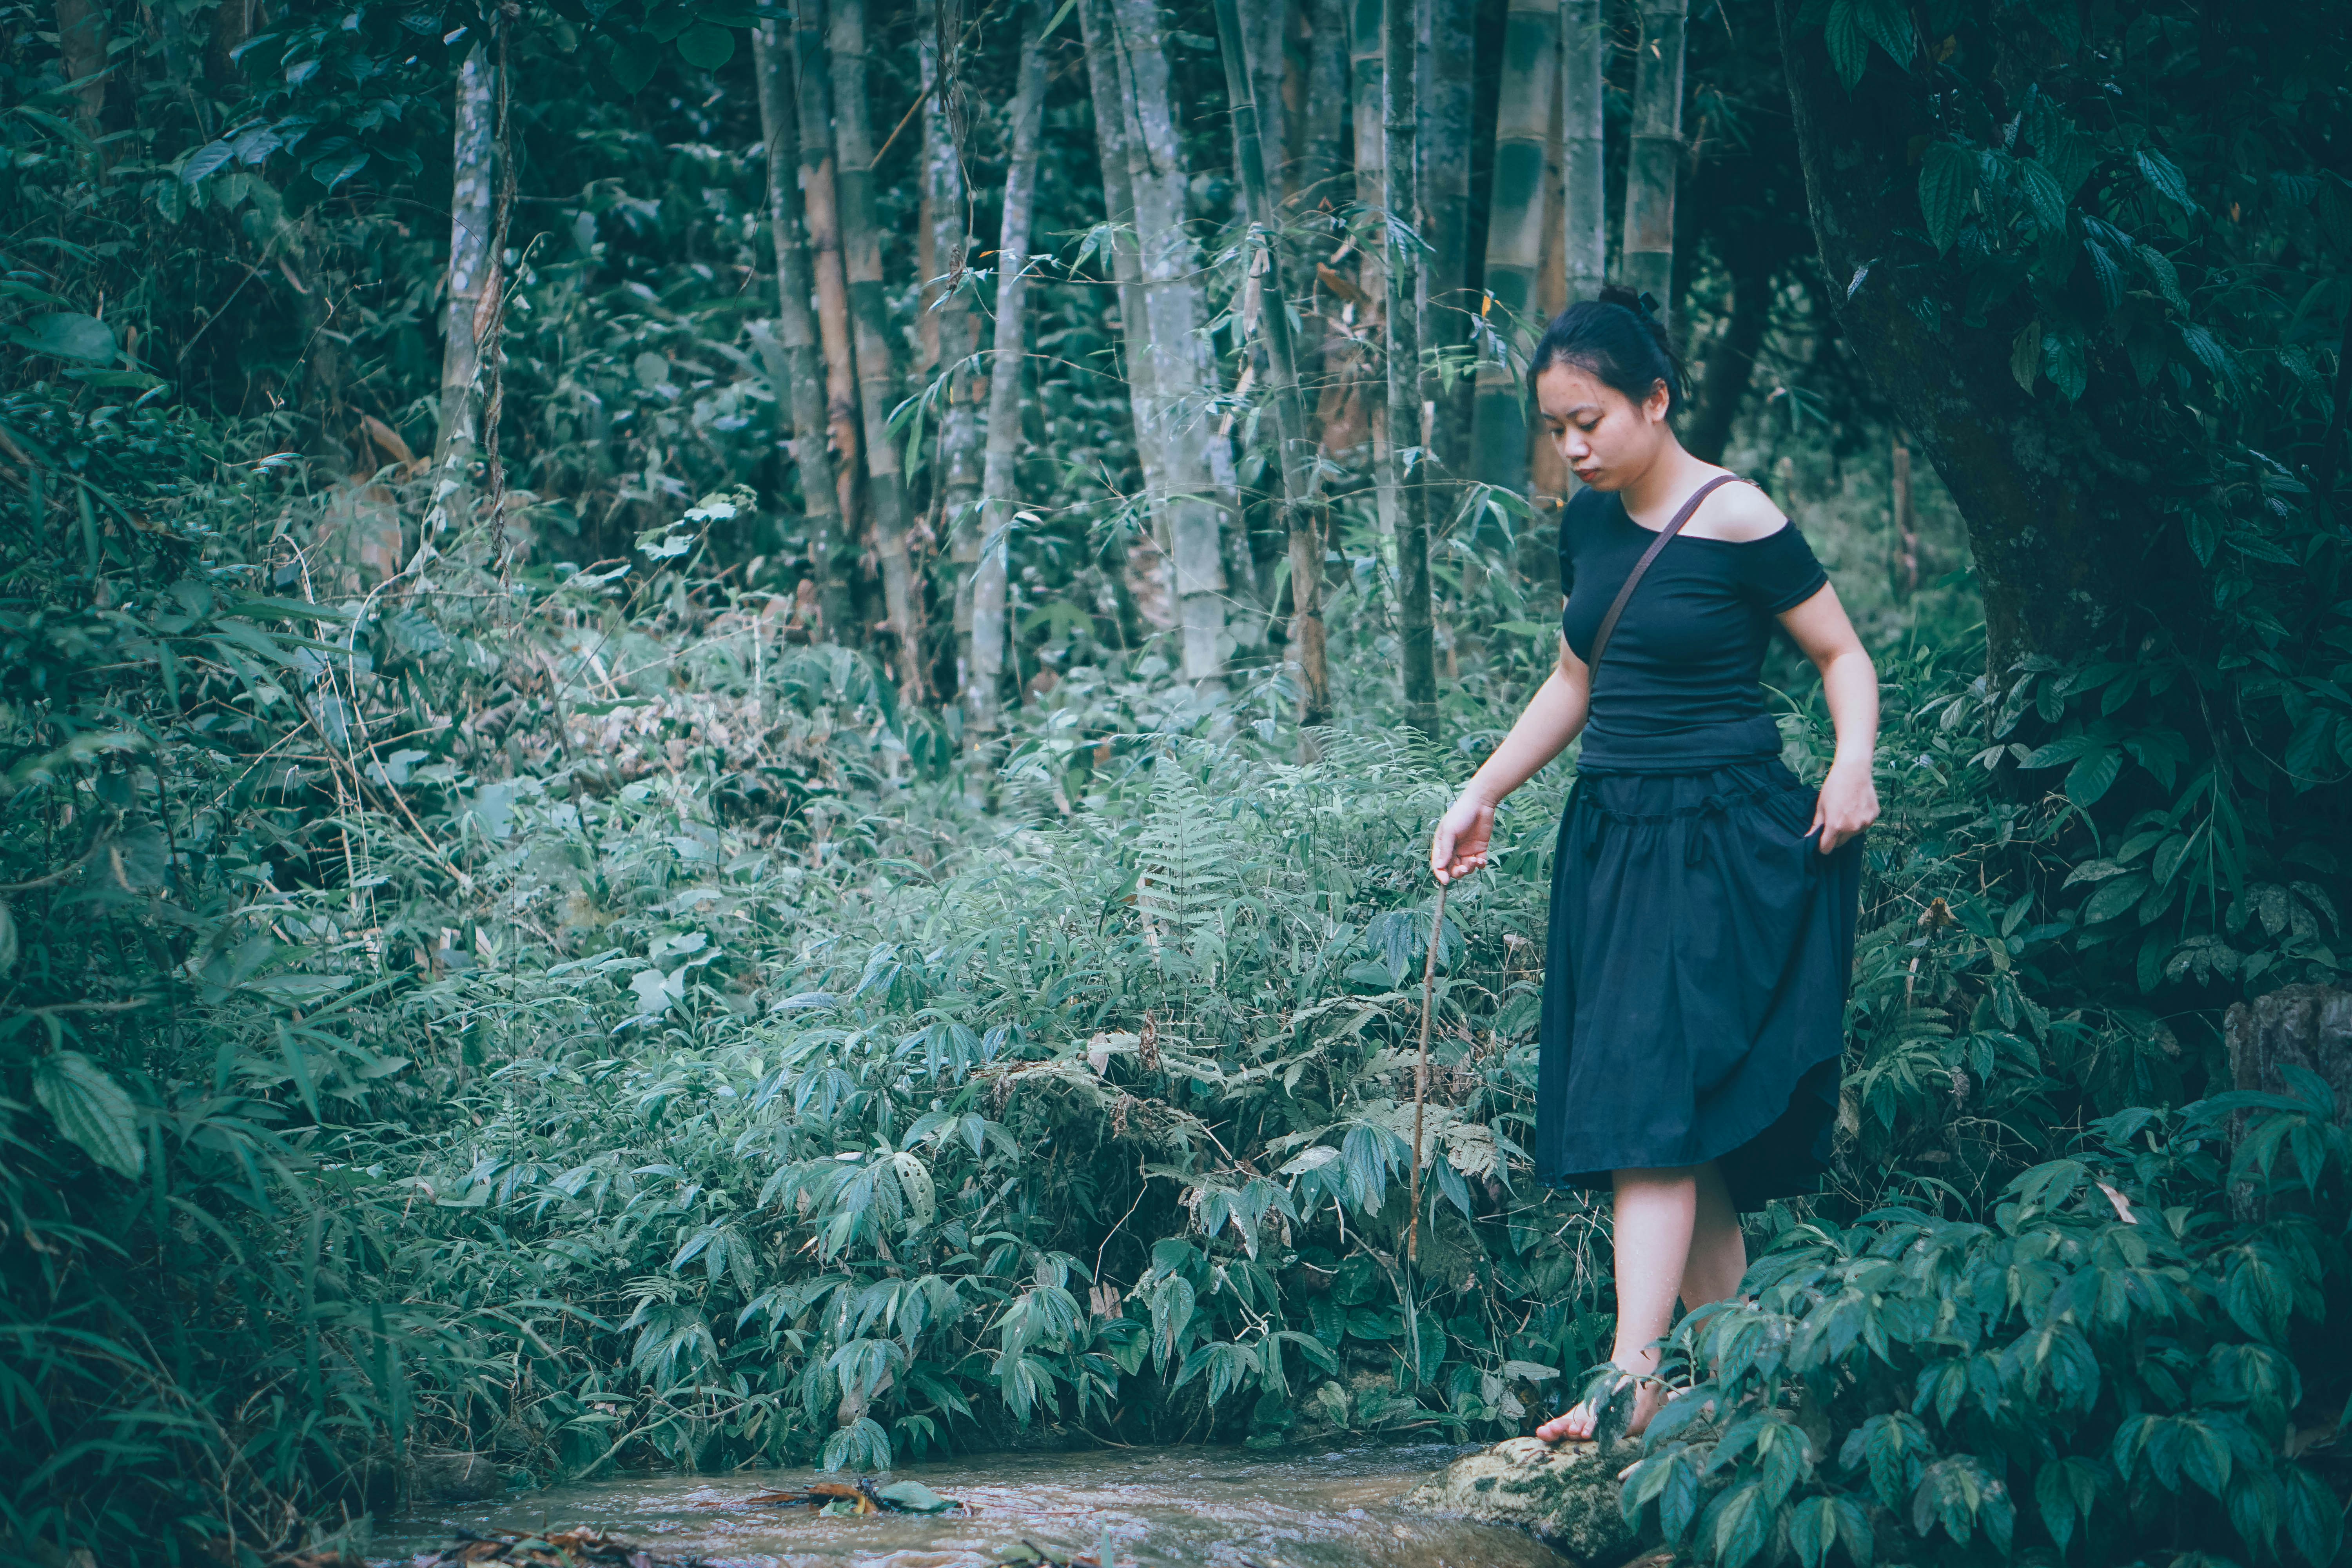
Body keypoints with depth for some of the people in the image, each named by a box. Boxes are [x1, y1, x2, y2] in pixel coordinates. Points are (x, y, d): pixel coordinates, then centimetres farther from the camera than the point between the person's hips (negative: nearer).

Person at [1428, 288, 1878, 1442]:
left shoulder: (1738, 523, -10)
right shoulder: (1588, 523, 10)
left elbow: (1845, 657, -3)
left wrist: (1852, 768, -20)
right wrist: (1482, 796, 18)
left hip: (1717, 839, -7)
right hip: (1610, 832, 7)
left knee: (1650, 1097, -16)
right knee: (1683, 1130, 5)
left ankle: (1632, 1379, -21)